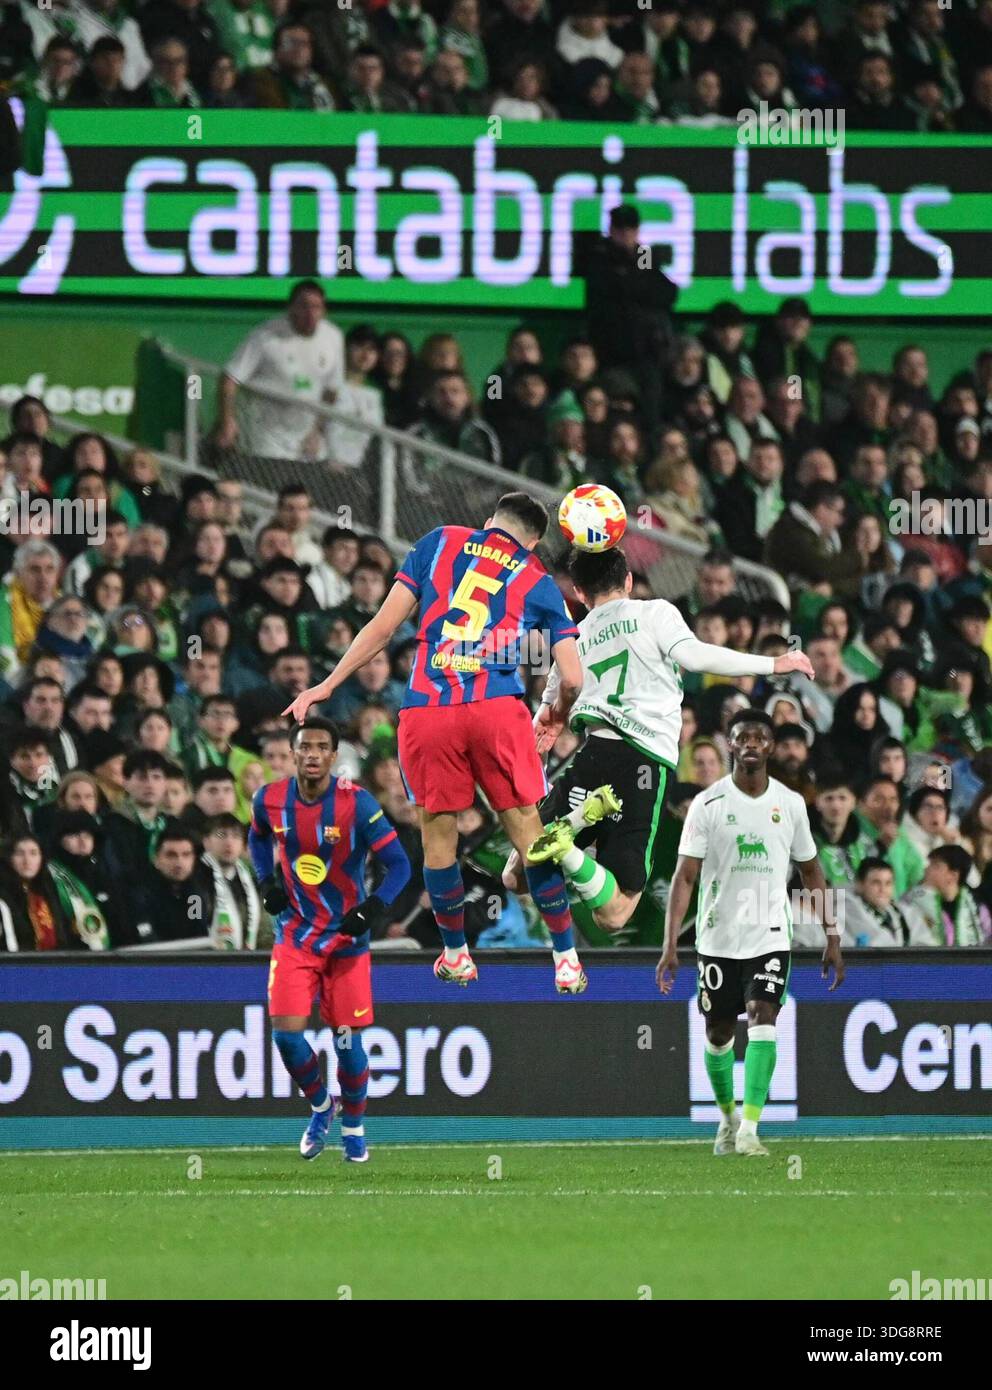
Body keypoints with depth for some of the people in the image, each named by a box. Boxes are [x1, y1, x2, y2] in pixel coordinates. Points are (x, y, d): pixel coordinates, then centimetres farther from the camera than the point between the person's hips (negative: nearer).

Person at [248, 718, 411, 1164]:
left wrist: (374, 908, -27)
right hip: (295, 933, 2)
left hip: (347, 937, -2)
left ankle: (354, 1127, 22)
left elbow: (398, 864, -12)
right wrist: (267, 881, 2)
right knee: (286, 1032, -9)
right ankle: (320, 1106, 18)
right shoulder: (270, 800, -5)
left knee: (347, 1039, 0)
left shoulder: (356, 803, -16)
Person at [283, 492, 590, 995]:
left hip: (427, 709, 0)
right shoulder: (538, 583, 17)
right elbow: (572, 679, 10)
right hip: (499, 708, 0)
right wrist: (559, 711, 33)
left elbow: (383, 627, 11)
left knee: (438, 834, 14)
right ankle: (566, 961, 12)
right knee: (528, 831, 8)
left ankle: (456, 956, 25)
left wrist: (327, 686, 18)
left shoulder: (440, 542, 16)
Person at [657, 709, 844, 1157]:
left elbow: (811, 872, 12)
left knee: (763, 1019, -19)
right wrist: (670, 946, -15)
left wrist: (832, 939, 9)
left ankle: (749, 1128, -23)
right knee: (719, 1033, 10)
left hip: (771, 938, 0)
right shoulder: (708, 804, -4)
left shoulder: (790, 804, 3)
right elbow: (684, 876, -7)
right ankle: (728, 1116, 34)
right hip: (718, 939, 0)